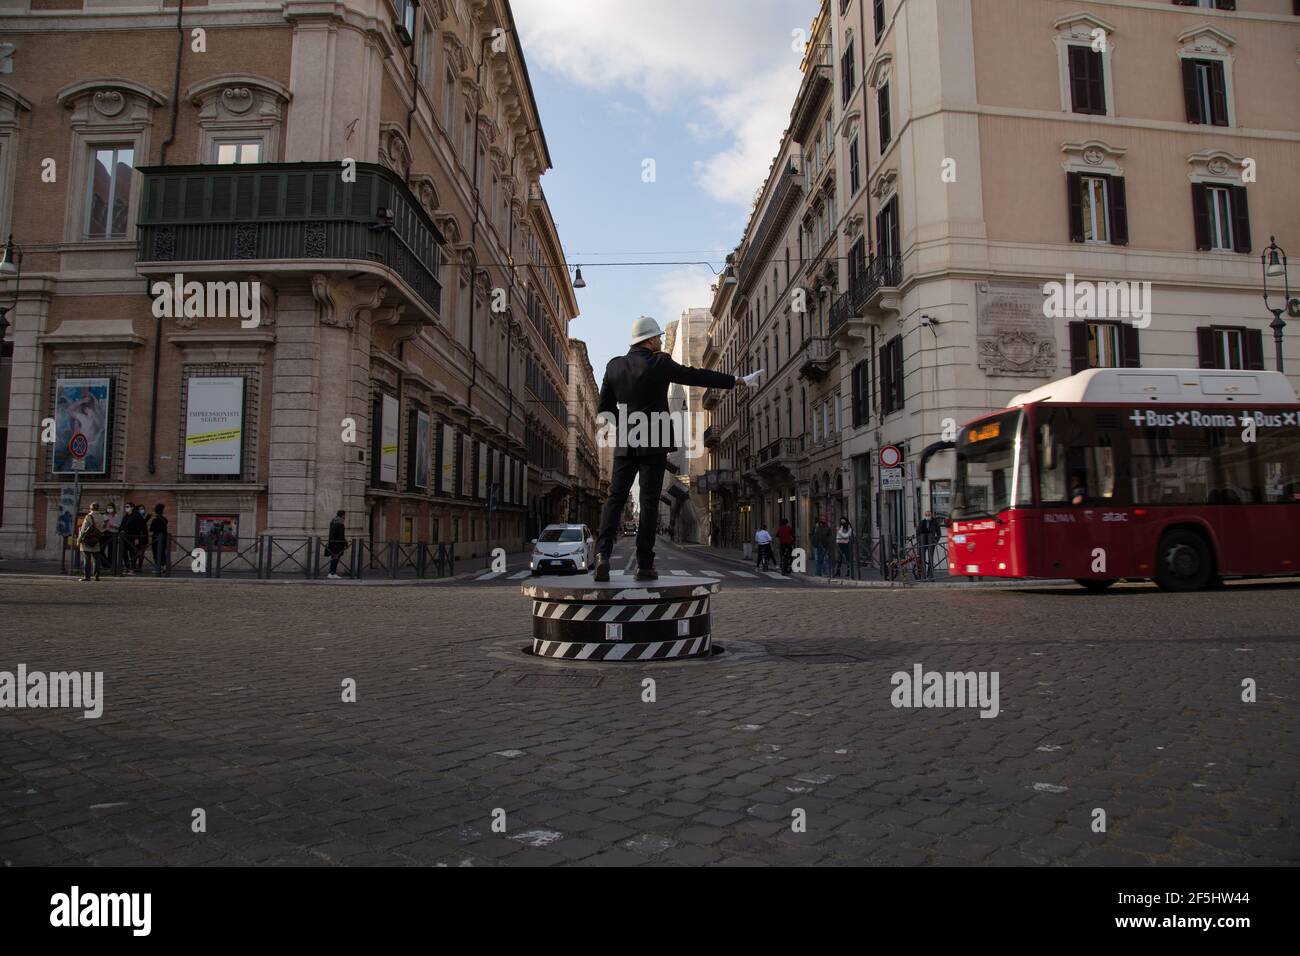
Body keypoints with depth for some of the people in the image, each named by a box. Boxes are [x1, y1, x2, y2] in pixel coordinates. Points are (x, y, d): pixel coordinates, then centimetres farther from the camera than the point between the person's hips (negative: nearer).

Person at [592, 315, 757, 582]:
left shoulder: (614, 365, 6)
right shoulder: (659, 363, -6)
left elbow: (605, 406, 13)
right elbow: (697, 376, -4)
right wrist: (738, 380, 3)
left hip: (625, 445, 4)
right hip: (654, 443, -4)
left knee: (615, 499, 6)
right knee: (649, 503, 0)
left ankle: (602, 553, -11)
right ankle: (644, 565, 0)